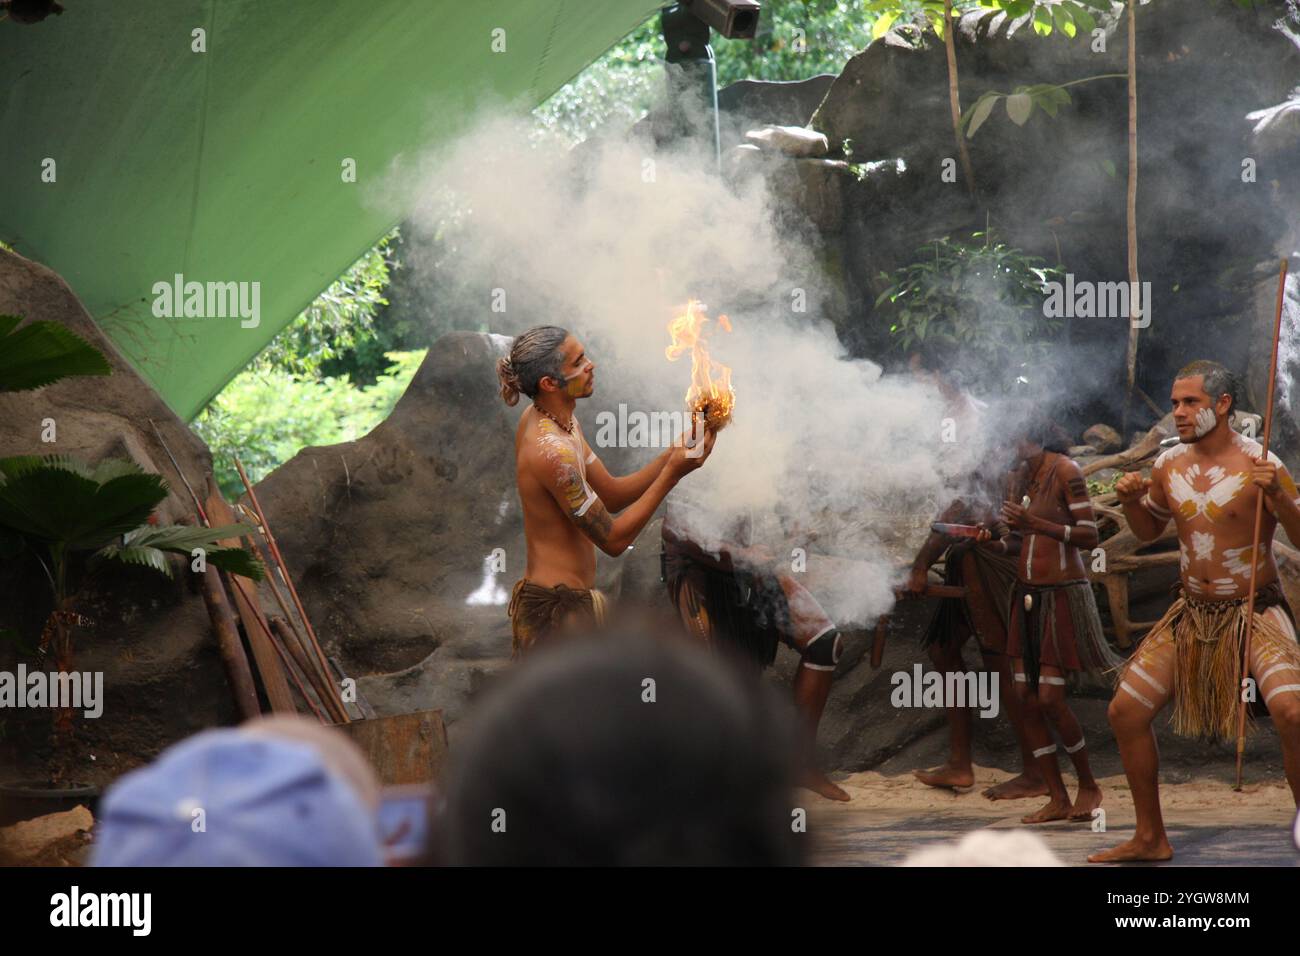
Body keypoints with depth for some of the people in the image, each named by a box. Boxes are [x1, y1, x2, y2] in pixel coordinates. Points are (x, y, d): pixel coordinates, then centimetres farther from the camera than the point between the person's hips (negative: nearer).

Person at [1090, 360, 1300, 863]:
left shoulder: (1258, 463, -14)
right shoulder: (1169, 465, 3)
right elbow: (1149, 530, 19)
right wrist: (1131, 500, -1)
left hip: (1254, 613, -6)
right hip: (1191, 614, 6)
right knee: (1126, 711, 2)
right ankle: (1151, 838, 18)